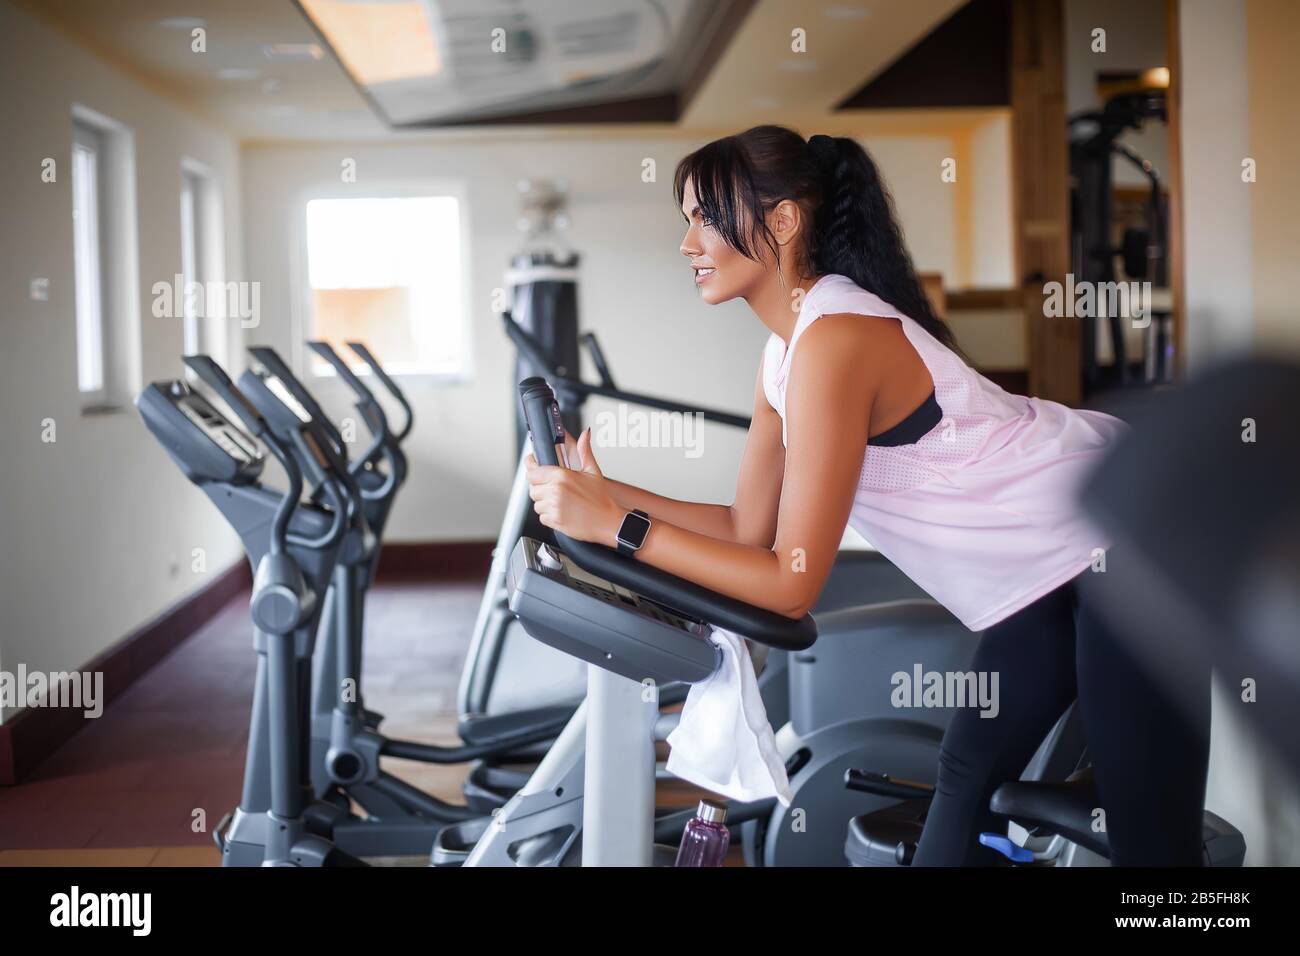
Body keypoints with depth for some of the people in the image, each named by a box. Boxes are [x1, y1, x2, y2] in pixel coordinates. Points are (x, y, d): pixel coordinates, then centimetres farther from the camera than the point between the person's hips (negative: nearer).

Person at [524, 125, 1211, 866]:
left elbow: (792, 583, -26)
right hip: (1056, 562, 10)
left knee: (1148, 835, -6)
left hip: (1125, 538, -10)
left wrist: (612, 527, -24)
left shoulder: (834, 341, -27)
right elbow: (750, 530, 5)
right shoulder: (786, 352, 3)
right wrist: (610, 493, -6)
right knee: (972, 777, 15)